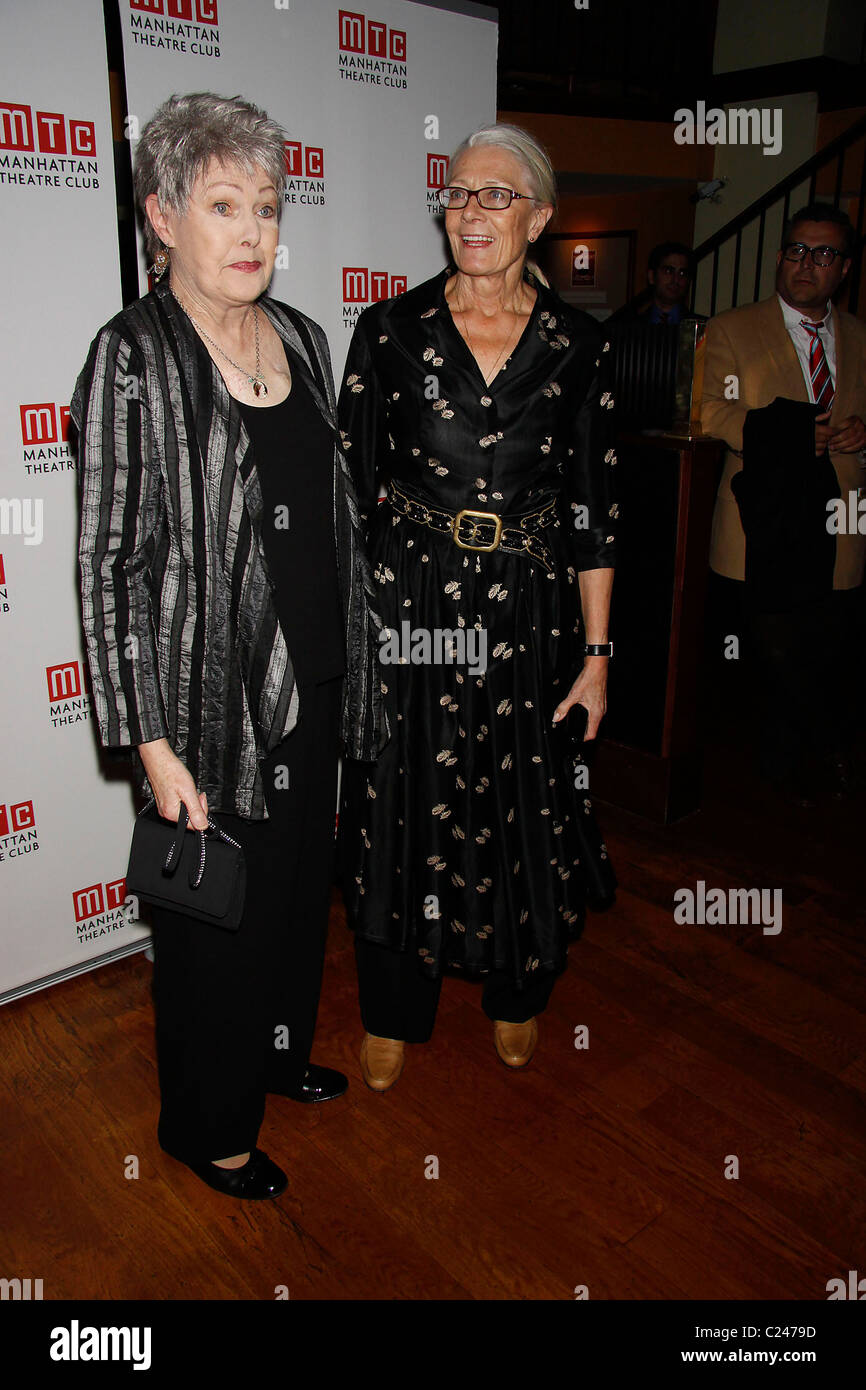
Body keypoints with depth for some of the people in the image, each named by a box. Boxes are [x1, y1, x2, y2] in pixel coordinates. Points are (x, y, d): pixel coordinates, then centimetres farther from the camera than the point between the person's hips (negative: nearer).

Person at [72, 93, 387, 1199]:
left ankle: (277, 1049, 48)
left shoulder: (299, 338, 7)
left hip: (314, 680, 7)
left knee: (301, 879, 21)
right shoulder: (133, 358, -13)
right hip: (213, 692, -6)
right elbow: (108, 560, -15)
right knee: (217, 912, 9)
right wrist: (153, 744, -18)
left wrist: (353, 660, 14)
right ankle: (207, 1125, 34)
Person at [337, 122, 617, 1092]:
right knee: (404, 803, 8)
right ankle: (395, 1011, 32)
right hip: (406, 607, 0)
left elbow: (594, 508, 2)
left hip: (527, 613, 1)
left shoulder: (577, 345, 2)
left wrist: (596, 650, 0)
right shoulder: (389, 330, 0)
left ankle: (516, 994, 39)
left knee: (521, 807, 13)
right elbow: (350, 486, 1)